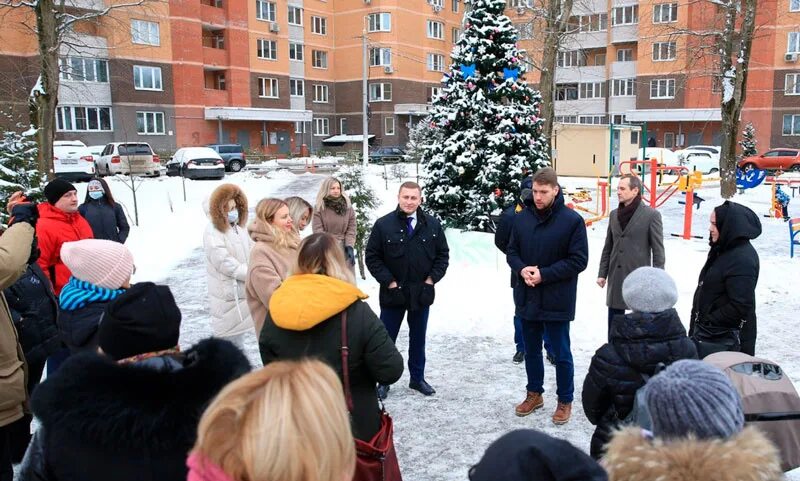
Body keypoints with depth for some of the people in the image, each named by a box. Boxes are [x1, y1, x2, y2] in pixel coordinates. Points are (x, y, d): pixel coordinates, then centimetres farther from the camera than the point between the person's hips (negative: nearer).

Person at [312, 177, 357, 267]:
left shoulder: (348, 206, 8)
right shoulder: (319, 208, 1)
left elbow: (352, 228, 4)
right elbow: (318, 231, -6)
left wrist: (349, 246, -10)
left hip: (344, 249, 3)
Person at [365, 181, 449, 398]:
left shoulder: (432, 225, -1)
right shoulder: (383, 225, -8)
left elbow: (443, 254, 8)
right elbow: (371, 257, -6)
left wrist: (432, 278, -3)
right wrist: (388, 281, -11)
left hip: (422, 293, 3)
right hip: (393, 293, -2)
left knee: (418, 338, 16)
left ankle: (417, 378, 31)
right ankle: (383, 381, 22)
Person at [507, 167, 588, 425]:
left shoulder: (572, 220, -11)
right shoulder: (521, 218, 2)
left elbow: (578, 260, -11)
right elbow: (512, 251, 9)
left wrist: (544, 274, -18)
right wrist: (521, 269, -13)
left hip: (557, 301, -4)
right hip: (527, 297, 4)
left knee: (561, 353, 8)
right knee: (531, 350, 18)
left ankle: (565, 400, 25)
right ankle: (534, 393, 35)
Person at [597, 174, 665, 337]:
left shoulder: (651, 215, -6)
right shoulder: (614, 214, 9)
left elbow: (658, 250, -7)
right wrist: (602, 273, 8)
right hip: (616, 278, 5)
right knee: (614, 323, 11)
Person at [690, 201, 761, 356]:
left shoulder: (742, 259, -21)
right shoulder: (724, 249, 9)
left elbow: (740, 307, -25)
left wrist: (708, 321, -15)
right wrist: (699, 323, 14)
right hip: (709, 332, 9)